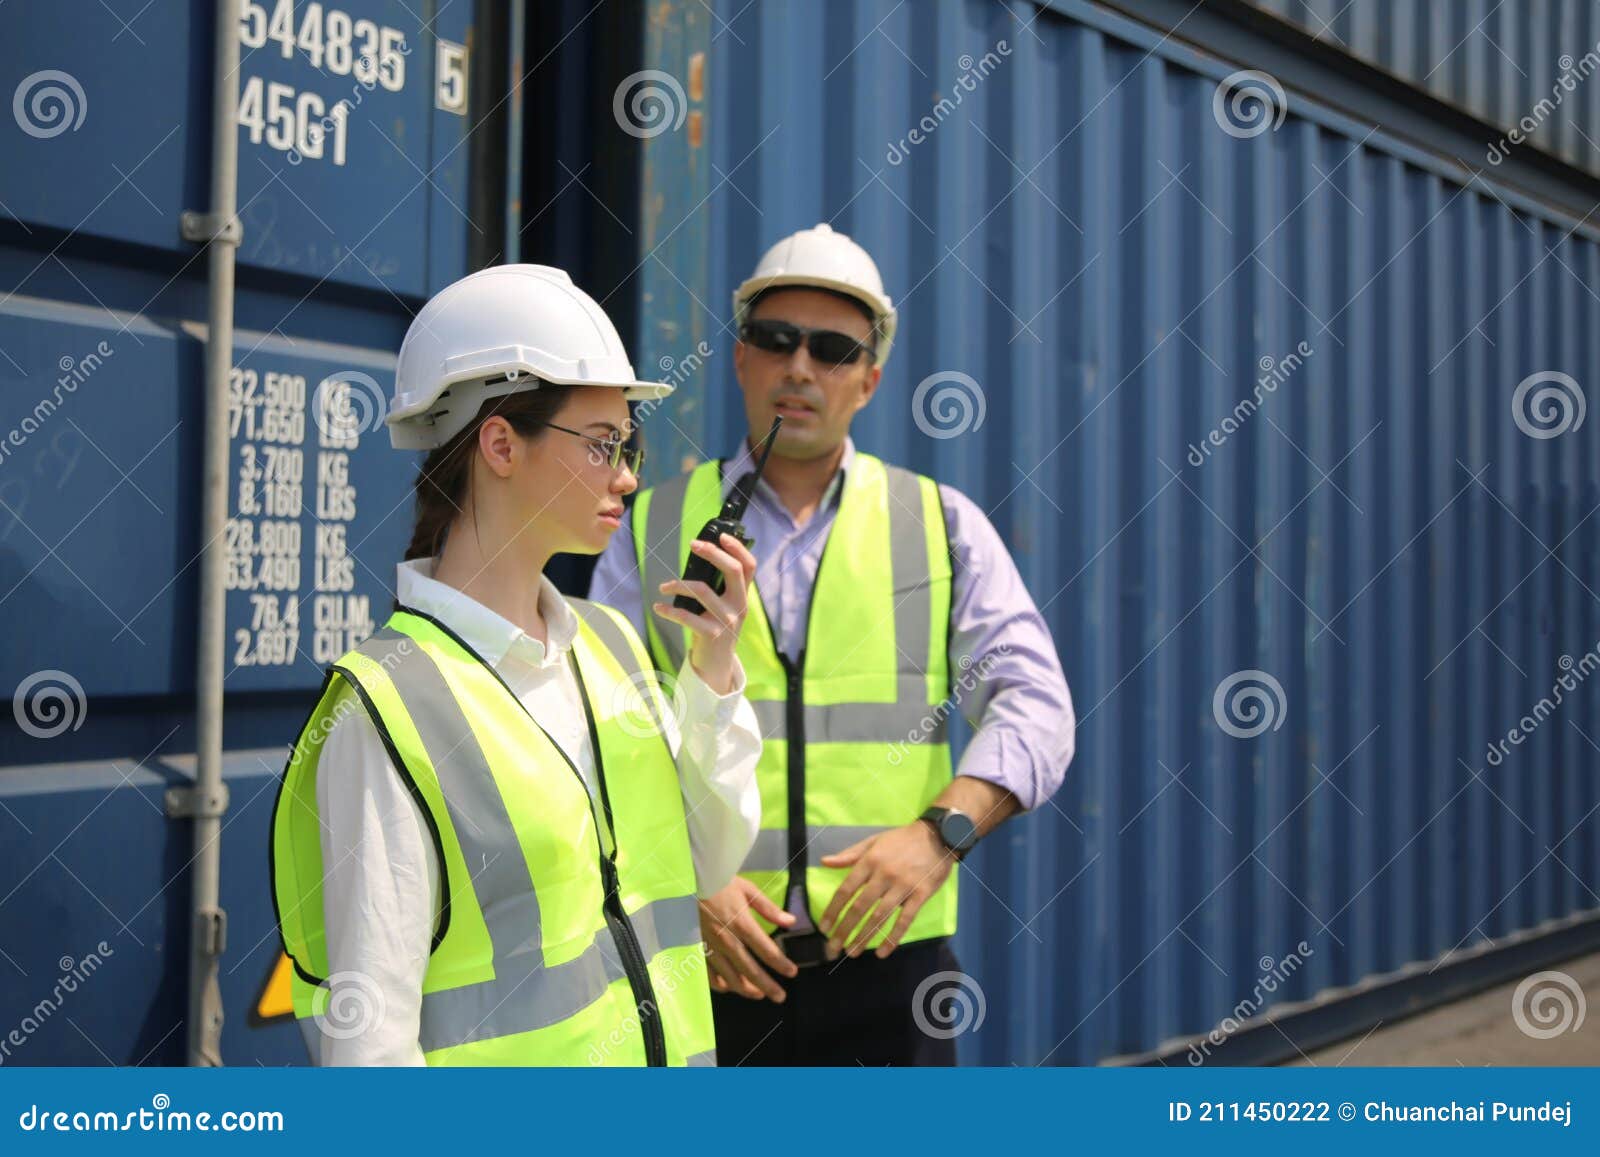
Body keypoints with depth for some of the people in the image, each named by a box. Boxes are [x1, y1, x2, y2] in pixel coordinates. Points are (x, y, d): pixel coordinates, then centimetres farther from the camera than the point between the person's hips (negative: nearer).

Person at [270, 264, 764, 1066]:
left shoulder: (610, 644, 3)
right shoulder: (388, 707, -18)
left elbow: (707, 869, 8)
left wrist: (715, 675, -1)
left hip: (669, 1048, 6)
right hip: (503, 1050, -6)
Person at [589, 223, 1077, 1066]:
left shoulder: (944, 525, 10)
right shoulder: (653, 530, 9)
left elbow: (1034, 707, 2)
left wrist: (942, 830, -15)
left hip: (887, 959, 0)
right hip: (707, 966, 0)